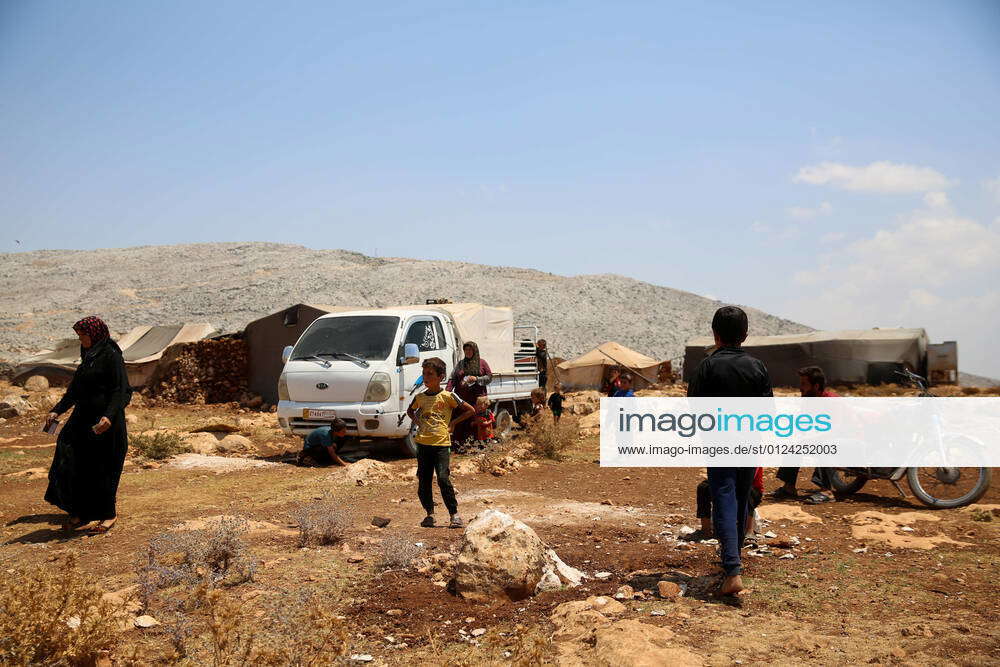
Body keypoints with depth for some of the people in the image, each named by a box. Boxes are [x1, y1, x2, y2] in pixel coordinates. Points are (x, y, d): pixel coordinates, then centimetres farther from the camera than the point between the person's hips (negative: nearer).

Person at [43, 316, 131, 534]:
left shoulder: (111, 356, -12)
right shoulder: (88, 356, 15)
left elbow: (121, 391, -18)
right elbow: (74, 389, 22)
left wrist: (109, 415, -30)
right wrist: (57, 410, 13)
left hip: (105, 421, -8)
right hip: (84, 419, 8)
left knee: (102, 468, 0)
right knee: (73, 465, 6)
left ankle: (108, 514, 15)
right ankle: (80, 512, 17)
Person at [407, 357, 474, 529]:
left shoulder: (448, 396, -4)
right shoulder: (419, 397, 9)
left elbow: (471, 410, 1)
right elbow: (410, 411, 31)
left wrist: (453, 423, 0)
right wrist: (419, 422, 14)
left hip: (441, 444, -5)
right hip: (423, 443, 5)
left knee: (443, 479, -13)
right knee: (423, 481, 6)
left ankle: (454, 514, -3)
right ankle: (429, 514, 18)